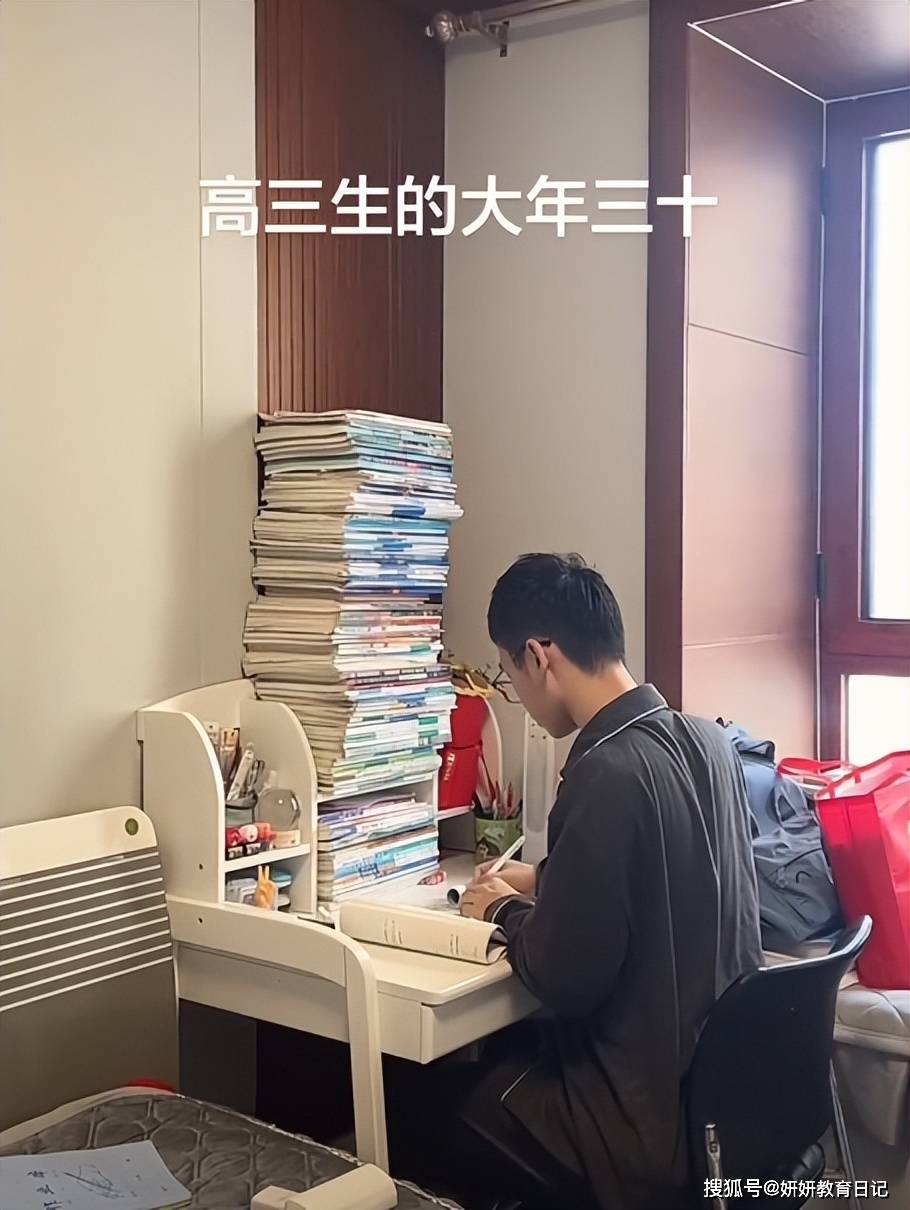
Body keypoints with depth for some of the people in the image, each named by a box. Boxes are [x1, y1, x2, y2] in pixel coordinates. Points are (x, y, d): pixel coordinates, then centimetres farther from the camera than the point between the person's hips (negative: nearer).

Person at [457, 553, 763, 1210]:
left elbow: (565, 981, -22)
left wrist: (507, 911, -4)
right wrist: (546, 882, 14)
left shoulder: (607, 775, -26)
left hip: (650, 1113, -8)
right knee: (499, 1050, 21)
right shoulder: (706, 739, -1)